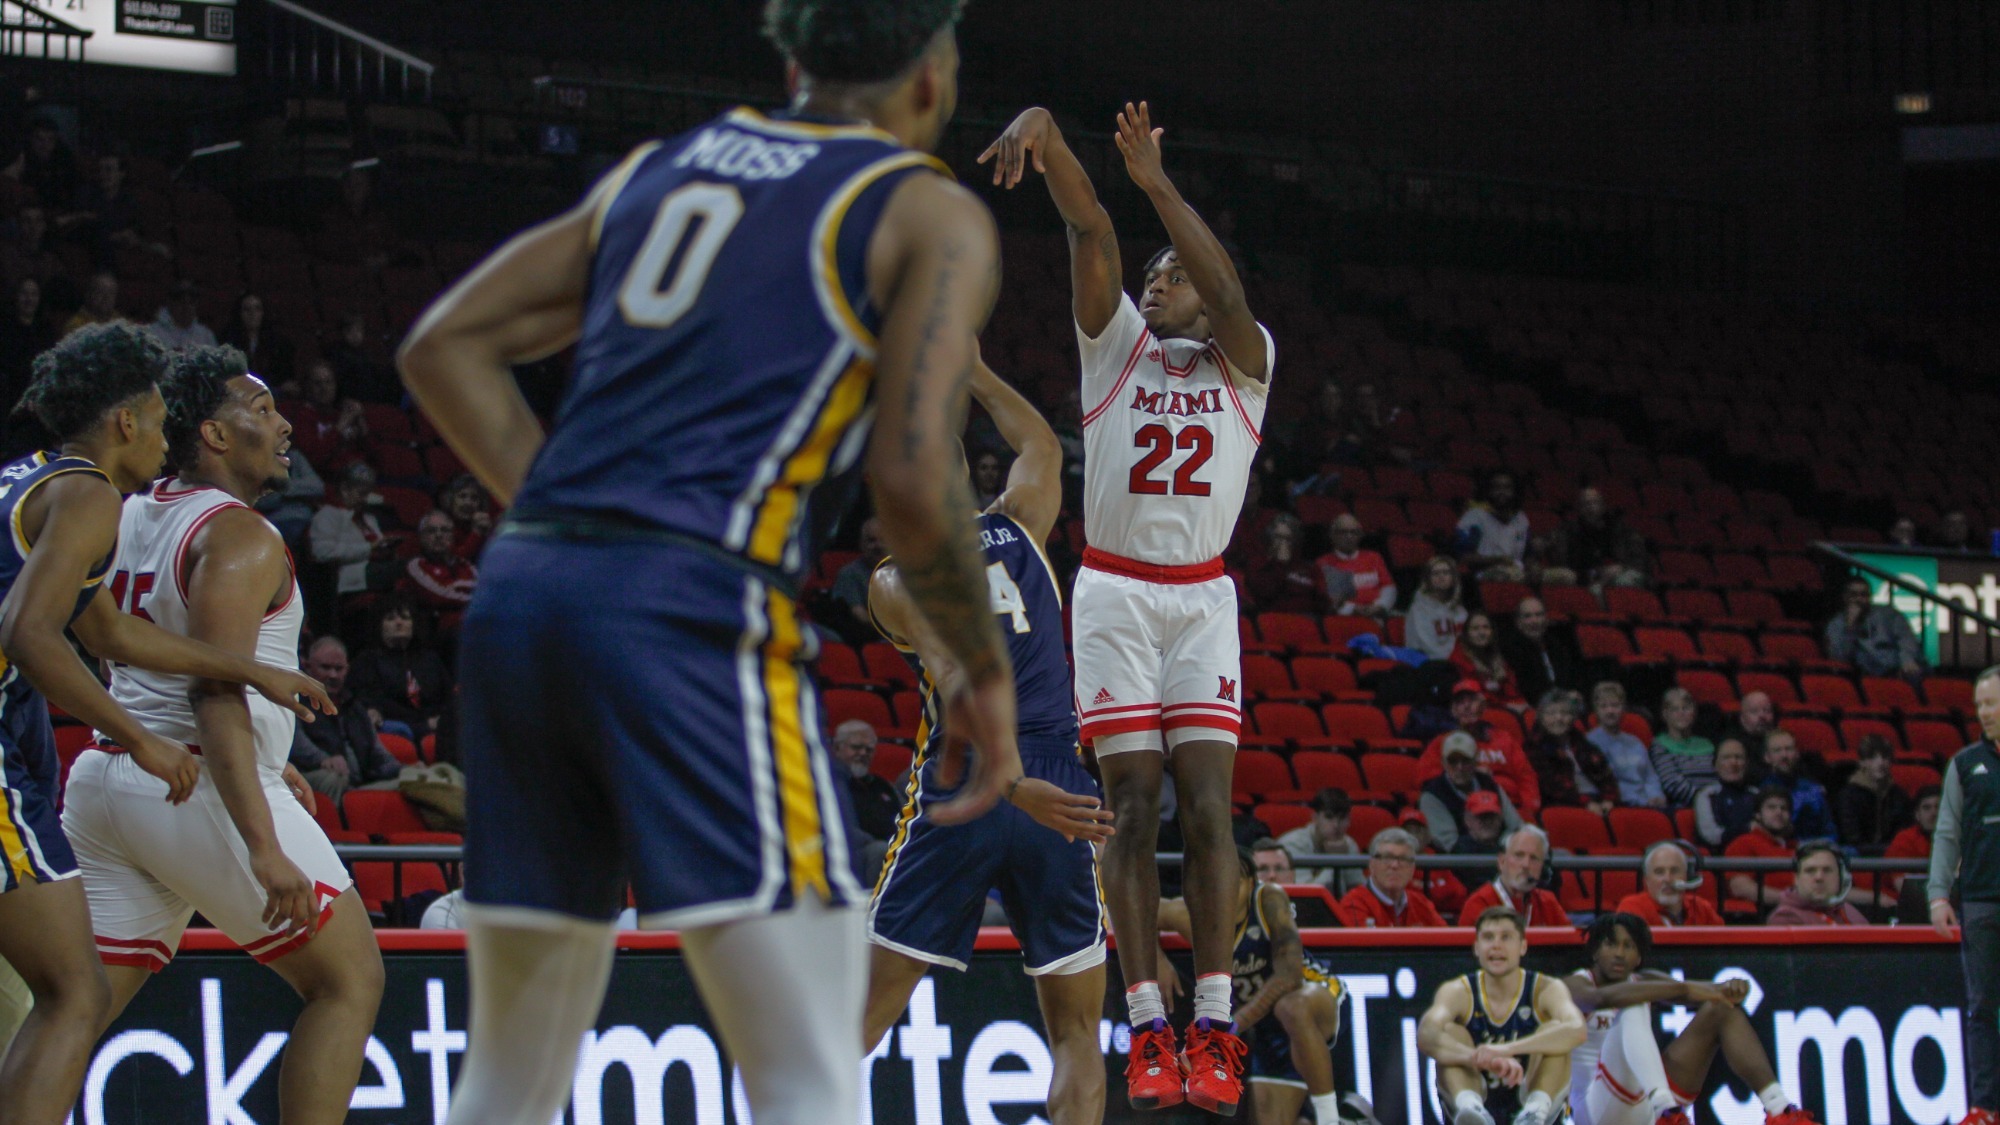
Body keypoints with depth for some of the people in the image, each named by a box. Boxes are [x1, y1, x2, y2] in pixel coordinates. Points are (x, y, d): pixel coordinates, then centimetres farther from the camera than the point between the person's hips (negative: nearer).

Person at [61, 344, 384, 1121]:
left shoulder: (130, 519, 16)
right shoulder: (239, 536, -12)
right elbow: (217, 693, -22)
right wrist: (264, 847, -27)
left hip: (104, 778, 8)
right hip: (198, 788, -8)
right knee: (349, 980, 2)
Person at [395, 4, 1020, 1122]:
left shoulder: (658, 169, 24)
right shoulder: (932, 216, 6)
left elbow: (445, 346, 19)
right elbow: (913, 472, -8)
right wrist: (987, 673, 5)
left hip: (520, 600, 7)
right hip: (693, 613, -7)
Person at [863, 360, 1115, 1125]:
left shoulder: (894, 582, 4)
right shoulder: (1018, 528, 13)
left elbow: (954, 682, -13)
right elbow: (1041, 445, 35)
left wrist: (1011, 787, -24)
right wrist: (970, 373, 47)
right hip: (1059, 788, 2)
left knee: (862, 1013, 5)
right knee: (1076, 1035, 6)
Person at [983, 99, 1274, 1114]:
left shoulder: (1245, 361, 7)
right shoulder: (1115, 342, 8)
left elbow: (1222, 284, -15)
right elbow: (1092, 234, -8)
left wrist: (1155, 179, -23)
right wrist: (1047, 139, -24)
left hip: (1201, 600, 0)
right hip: (1115, 593, 0)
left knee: (1207, 805, -8)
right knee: (1133, 806, -6)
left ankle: (1212, 1026, -11)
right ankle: (1147, 1028, -9)